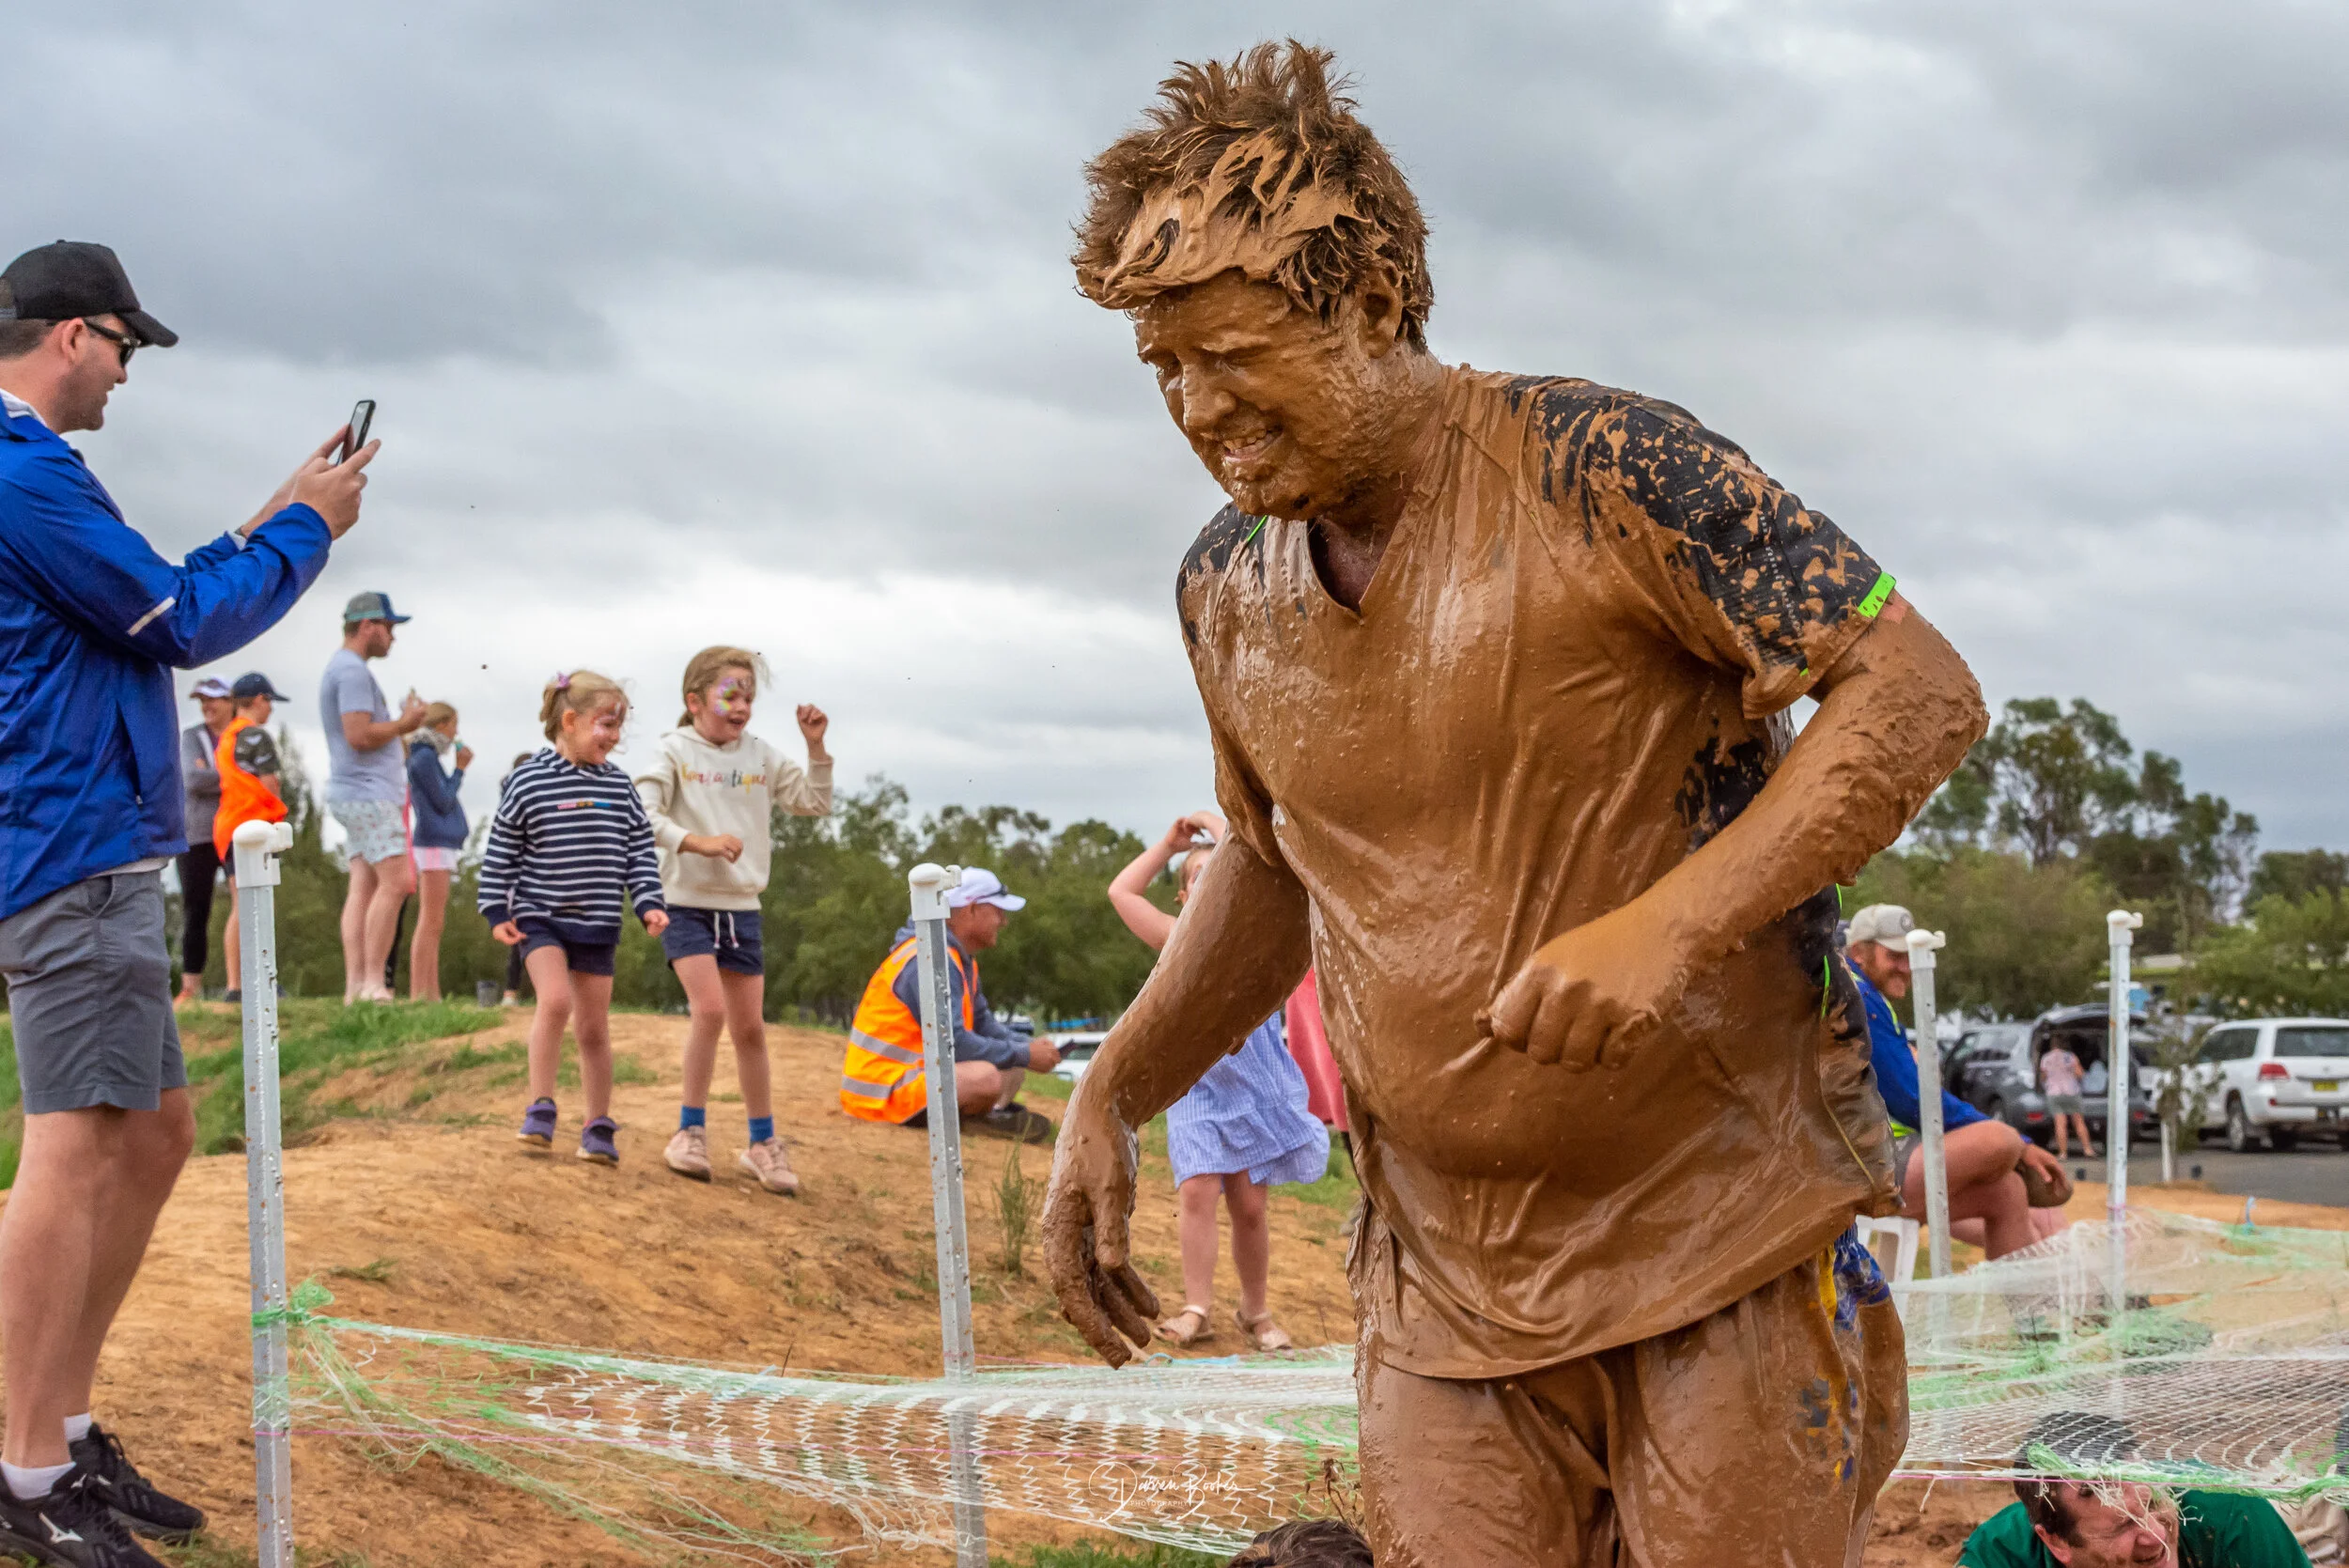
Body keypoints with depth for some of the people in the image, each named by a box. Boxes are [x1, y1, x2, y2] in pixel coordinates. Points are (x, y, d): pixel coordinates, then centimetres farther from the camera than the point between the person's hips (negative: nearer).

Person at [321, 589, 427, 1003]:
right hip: (368, 795, -11)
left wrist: (403, 723, 13)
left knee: (364, 886, 5)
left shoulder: (342, 669, 21)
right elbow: (359, 736, -20)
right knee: (395, 882, -14)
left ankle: (355, 984, 1)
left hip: (358, 795, 11)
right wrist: (403, 725, -8)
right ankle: (372, 983, -16)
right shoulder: (353, 670, -13)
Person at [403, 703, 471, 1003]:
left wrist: (459, 769, 12)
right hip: (434, 843, -10)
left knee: (433, 925, 9)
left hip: (438, 846, 10)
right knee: (430, 924, -12)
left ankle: (432, 993, 9)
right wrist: (459, 770, -3)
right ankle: (418, 994, -14)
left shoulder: (425, 757, 18)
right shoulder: (425, 757, -10)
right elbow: (443, 802, -12)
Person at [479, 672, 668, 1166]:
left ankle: (599, 1128, 17)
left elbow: (640, 851, 9)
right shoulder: (528, 782, -6)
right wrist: (496, 912, -5)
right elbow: (501, 851, -1)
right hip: (540, 916, -3)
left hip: (597, 923, 4)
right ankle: (540, 1111, -13)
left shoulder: (618, 786, 5)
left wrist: (649, 903, -3)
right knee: (555, 999, -24)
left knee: (594, 1026, 6)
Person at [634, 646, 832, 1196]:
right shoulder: (675, 751, -6)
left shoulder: (762, 756, 7)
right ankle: (691, 1131, -6)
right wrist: (697, 842, -28)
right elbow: (642, 813, -17)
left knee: (750, 1026, 8)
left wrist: (816, 747, -3)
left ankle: (762, 1142, 18)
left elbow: (814, 803, 9)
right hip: (685, 903, -4)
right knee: (709, 1008, -19)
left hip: (741, 906, 4)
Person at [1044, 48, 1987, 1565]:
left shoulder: (1604, 472, -15)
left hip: (1718, 1235, -5)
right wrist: (1111, 1100, 10)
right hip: (1444, 1274, 5)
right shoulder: (1228, 594, 5)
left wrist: (1668, 926, -29)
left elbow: (1921, 692, -17)